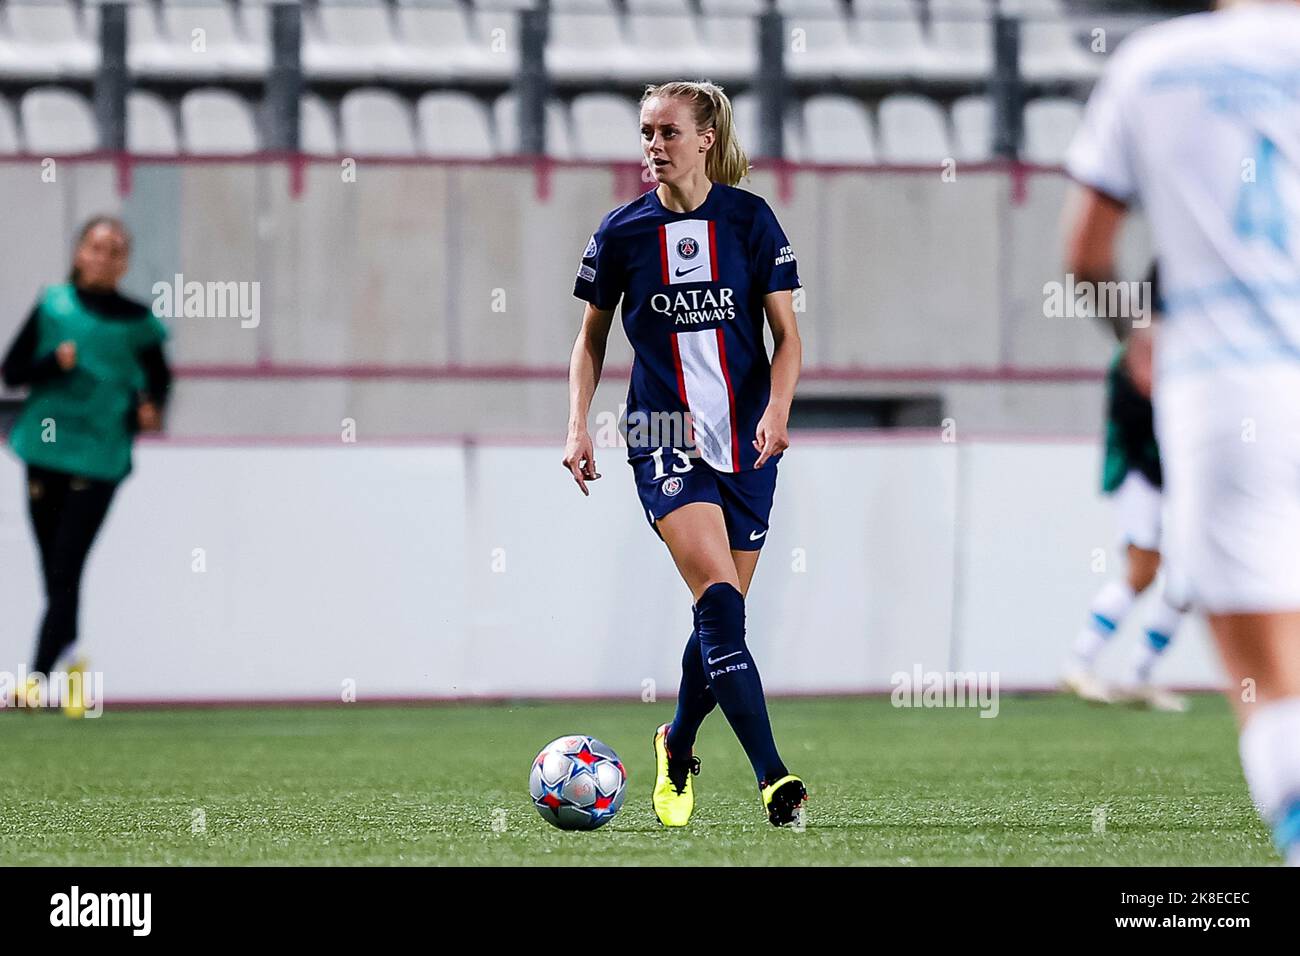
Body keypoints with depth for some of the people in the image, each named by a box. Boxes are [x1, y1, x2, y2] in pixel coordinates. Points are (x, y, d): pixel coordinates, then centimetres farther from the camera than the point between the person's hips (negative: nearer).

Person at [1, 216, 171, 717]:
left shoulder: (137, 322, 3)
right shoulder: (52, 307, 3)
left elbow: (158, 378, 17)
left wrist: (150, 409, -2)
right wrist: (54, 362, -15)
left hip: (101, 457, -2)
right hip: (47, 450, 2)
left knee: (65, 571, -11)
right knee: (53, 571, 8)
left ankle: (41, 673, -14)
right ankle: (71, 657, 30)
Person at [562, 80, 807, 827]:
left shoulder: (750, 220, 0)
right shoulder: (623, 231, 1)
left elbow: (787, 335, 1)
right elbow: (592, 338, 12)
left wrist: (777, 409, -15)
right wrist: (578, 426, 1)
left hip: (746, 442, 2)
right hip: (665, 438, -2)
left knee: (723, 616, 7)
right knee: (719, 603, -19)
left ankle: (678, 748, 34)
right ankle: (773, 777, -23)